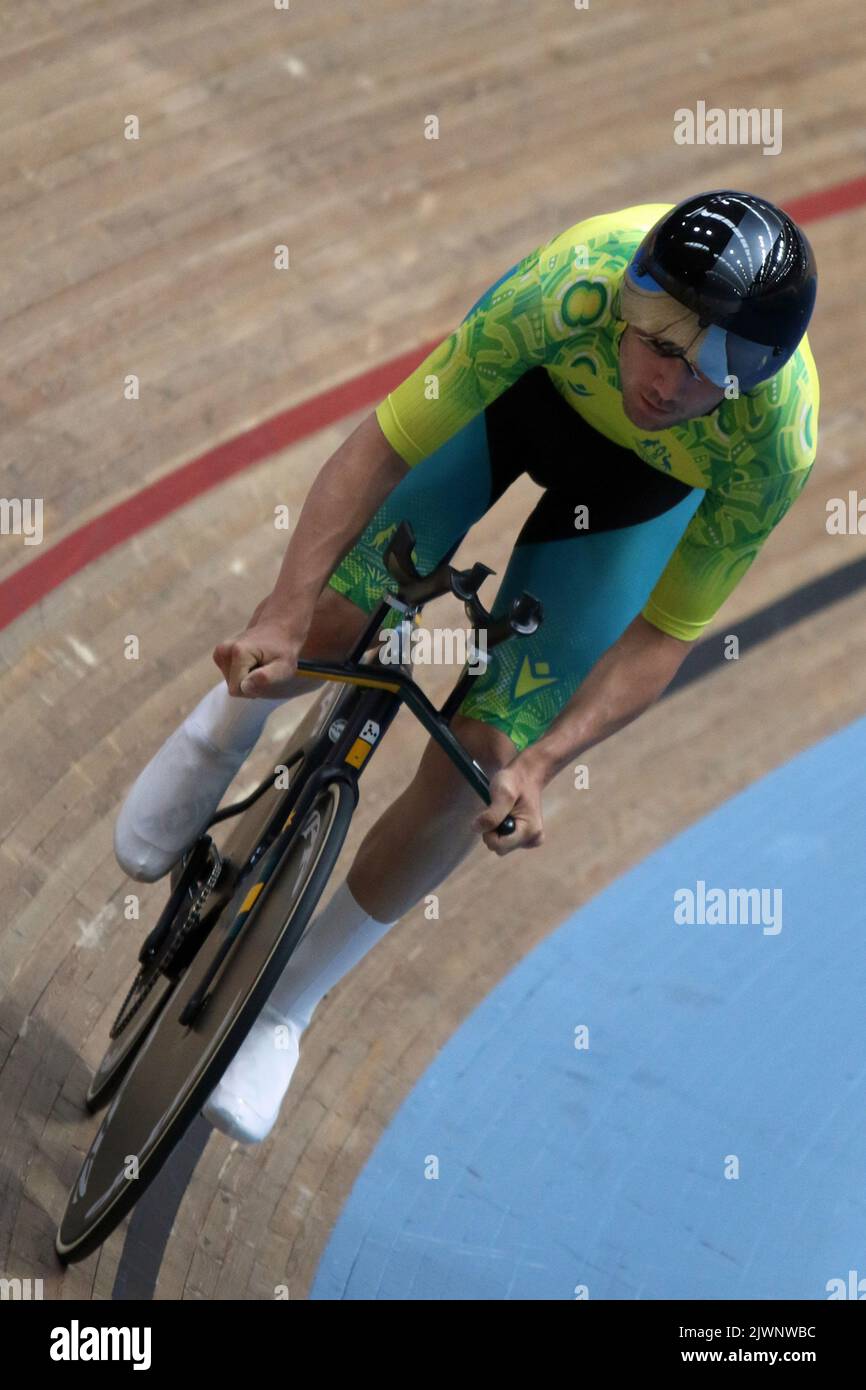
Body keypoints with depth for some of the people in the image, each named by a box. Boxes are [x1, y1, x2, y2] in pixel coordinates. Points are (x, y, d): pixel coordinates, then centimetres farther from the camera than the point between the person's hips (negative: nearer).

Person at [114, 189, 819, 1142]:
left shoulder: (777, 446, -38)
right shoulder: (573, 285, -43)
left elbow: (666, 633, -24)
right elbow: (386, 442, -34)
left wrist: (541, 762, -35)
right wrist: (283, 615, -42)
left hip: (643, 483, 0)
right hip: (523, 380, 0)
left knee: (472, 772, -7)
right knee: (328, 624, -17)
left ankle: (285, 1005, 14)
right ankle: (223, 732, 24)